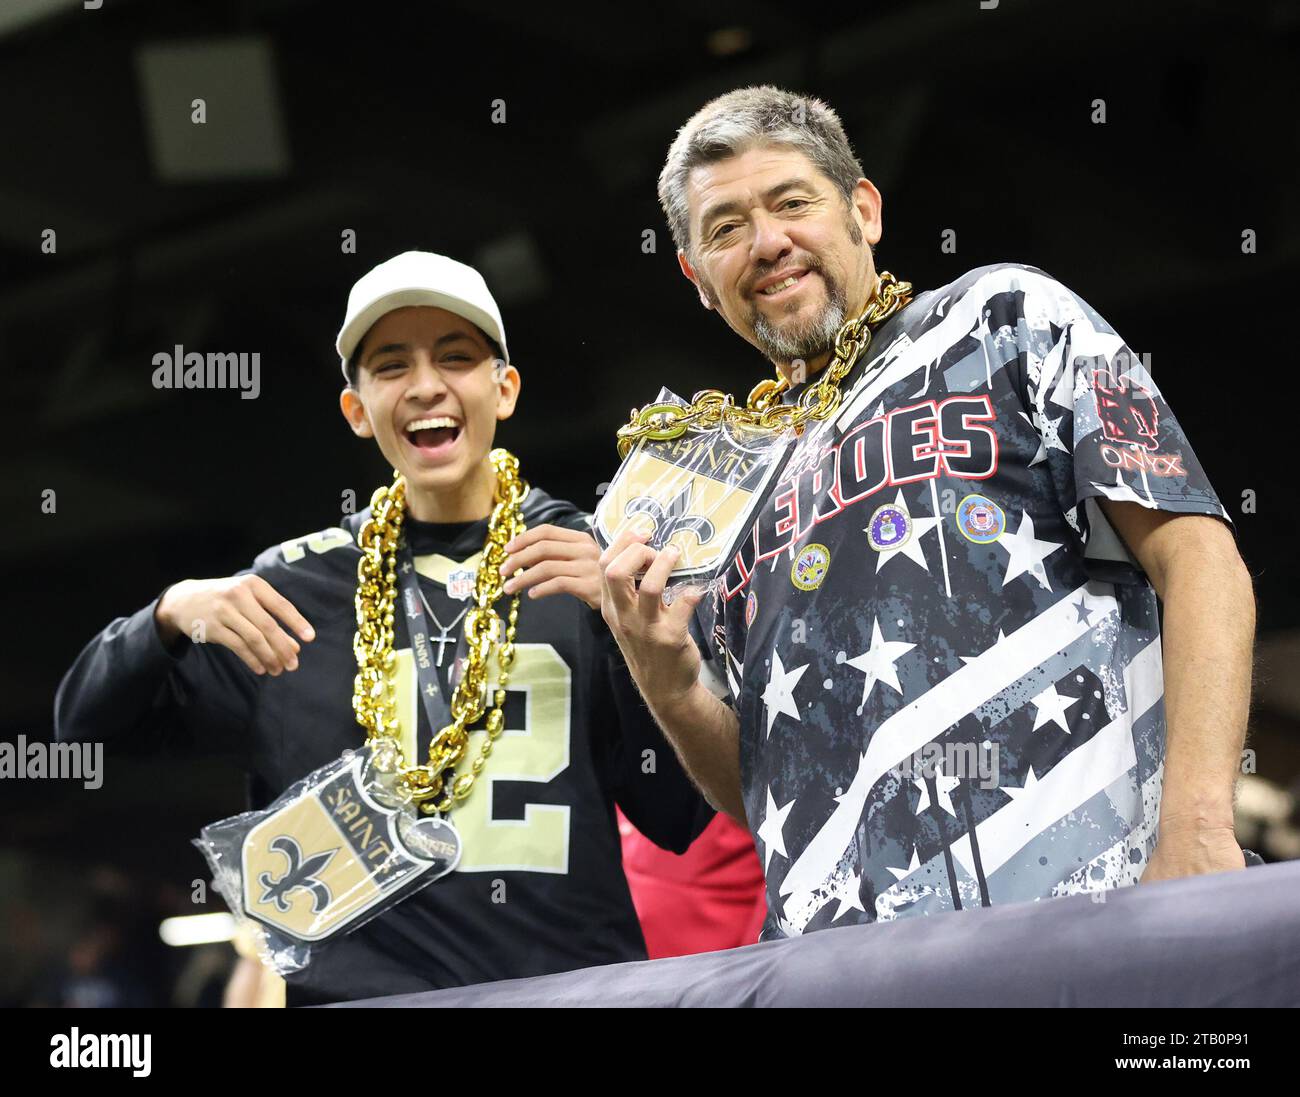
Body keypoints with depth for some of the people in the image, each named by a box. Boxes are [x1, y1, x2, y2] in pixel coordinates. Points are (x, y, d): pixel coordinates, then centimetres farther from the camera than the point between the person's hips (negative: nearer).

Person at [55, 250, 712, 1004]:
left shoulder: (591, 564, 5)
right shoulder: (303, 582, 8)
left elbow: (678, 821, 1)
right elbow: (85, 728, 10)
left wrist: (623, 619, -10)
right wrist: (171, 615, -8)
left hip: (574, 984, 0)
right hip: (353, 985, 1)